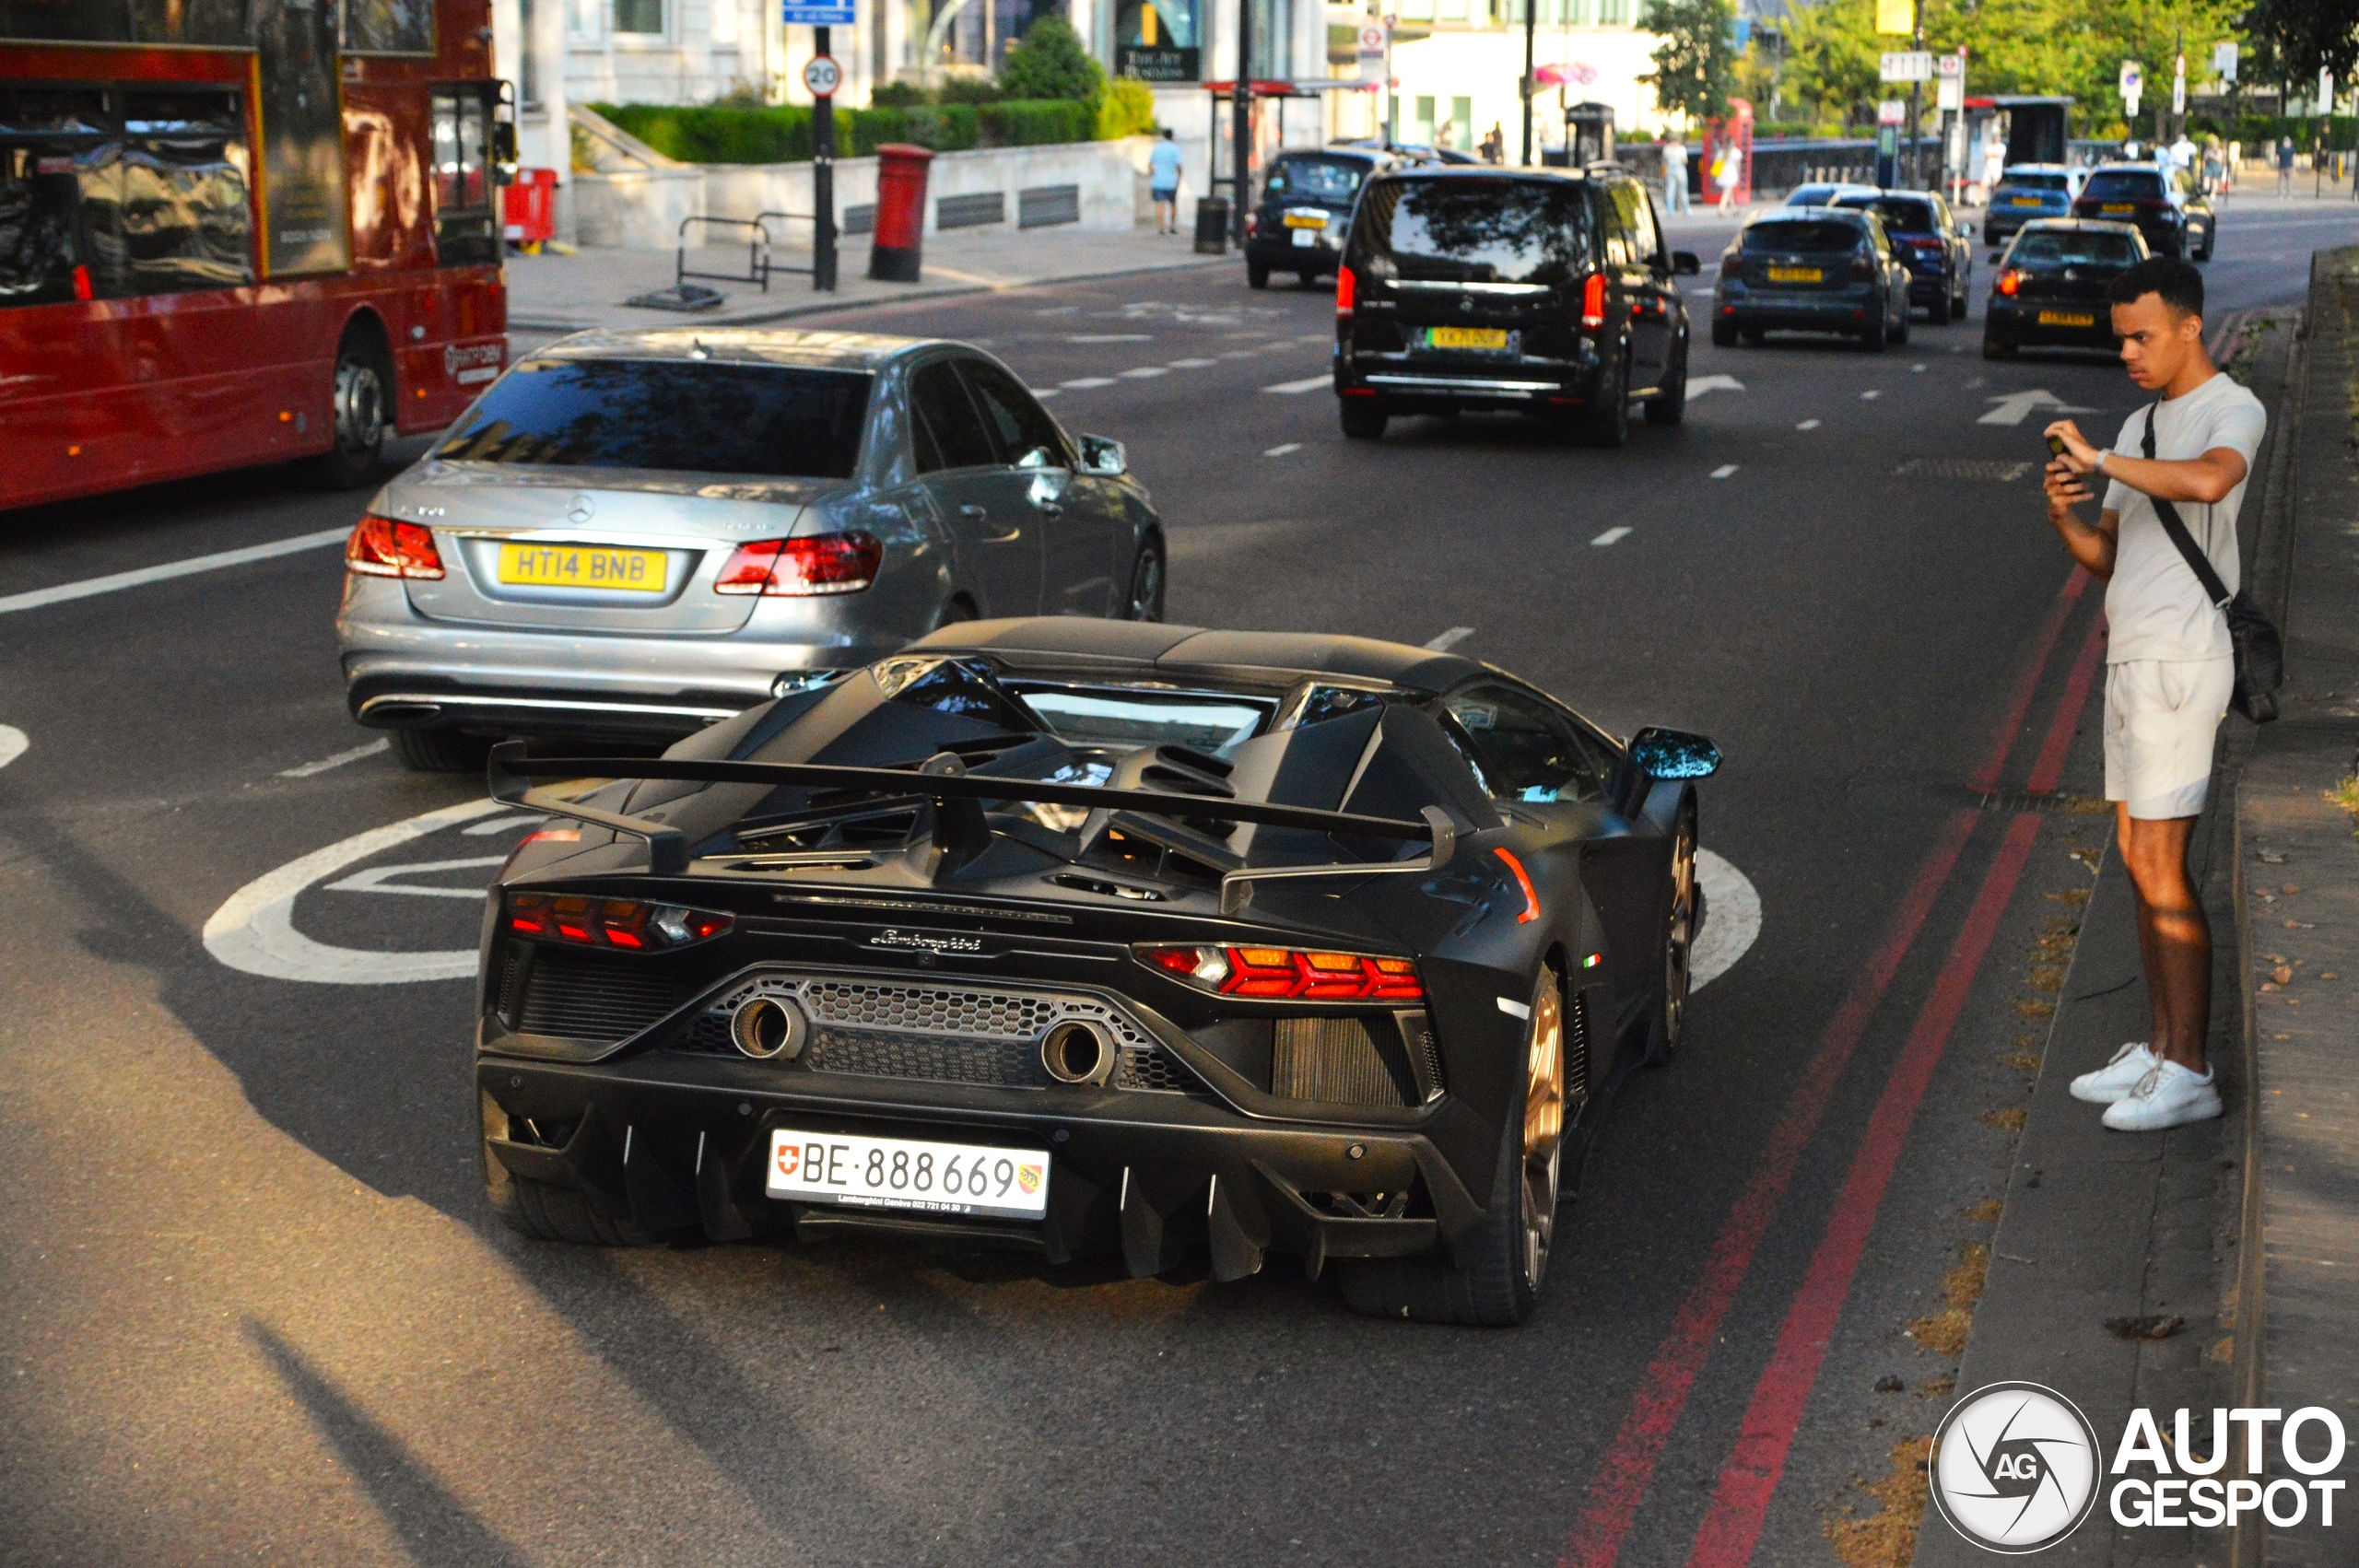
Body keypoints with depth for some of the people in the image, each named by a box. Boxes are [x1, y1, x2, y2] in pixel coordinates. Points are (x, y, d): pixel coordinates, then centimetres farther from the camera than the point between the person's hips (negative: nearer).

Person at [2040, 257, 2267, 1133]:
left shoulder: (2232, 411, -9)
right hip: (2130, 657, 9)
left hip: (2181, 660, -9)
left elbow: (2209, 479, -33)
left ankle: (2188, 1074, -5)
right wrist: (2065, 516, -3)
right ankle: (2159, 1051, 17)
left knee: (2159, 867, -10)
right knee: (2138, 862, 10)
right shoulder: (2141, 426, 18)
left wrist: (2100, 459, -24)